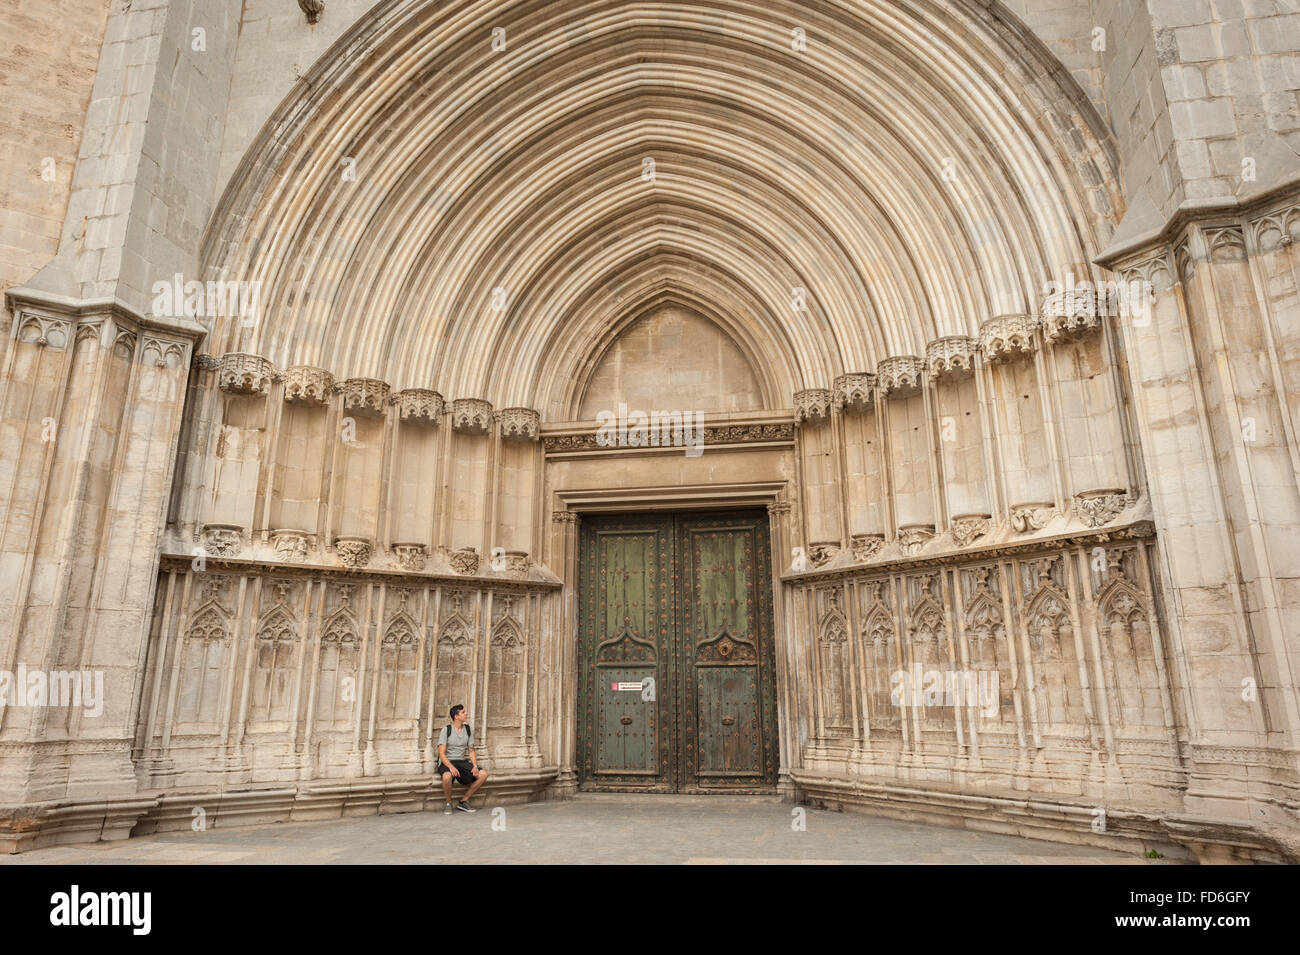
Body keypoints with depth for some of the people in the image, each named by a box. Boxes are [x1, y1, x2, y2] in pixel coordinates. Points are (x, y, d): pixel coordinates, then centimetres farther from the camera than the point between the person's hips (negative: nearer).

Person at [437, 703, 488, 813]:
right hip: (447, 762, -5)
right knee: (447, 776, -40)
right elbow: (441, 753, -13)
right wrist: (451, 767, -29)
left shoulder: (469, 730, 9)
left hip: (462, 761, 5)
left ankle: (463, 802, -5)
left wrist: (475, 766, -8)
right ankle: (449, 803, -12)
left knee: (483, 774, -17)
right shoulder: (446, 730, -7)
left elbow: (471, 751, 11)